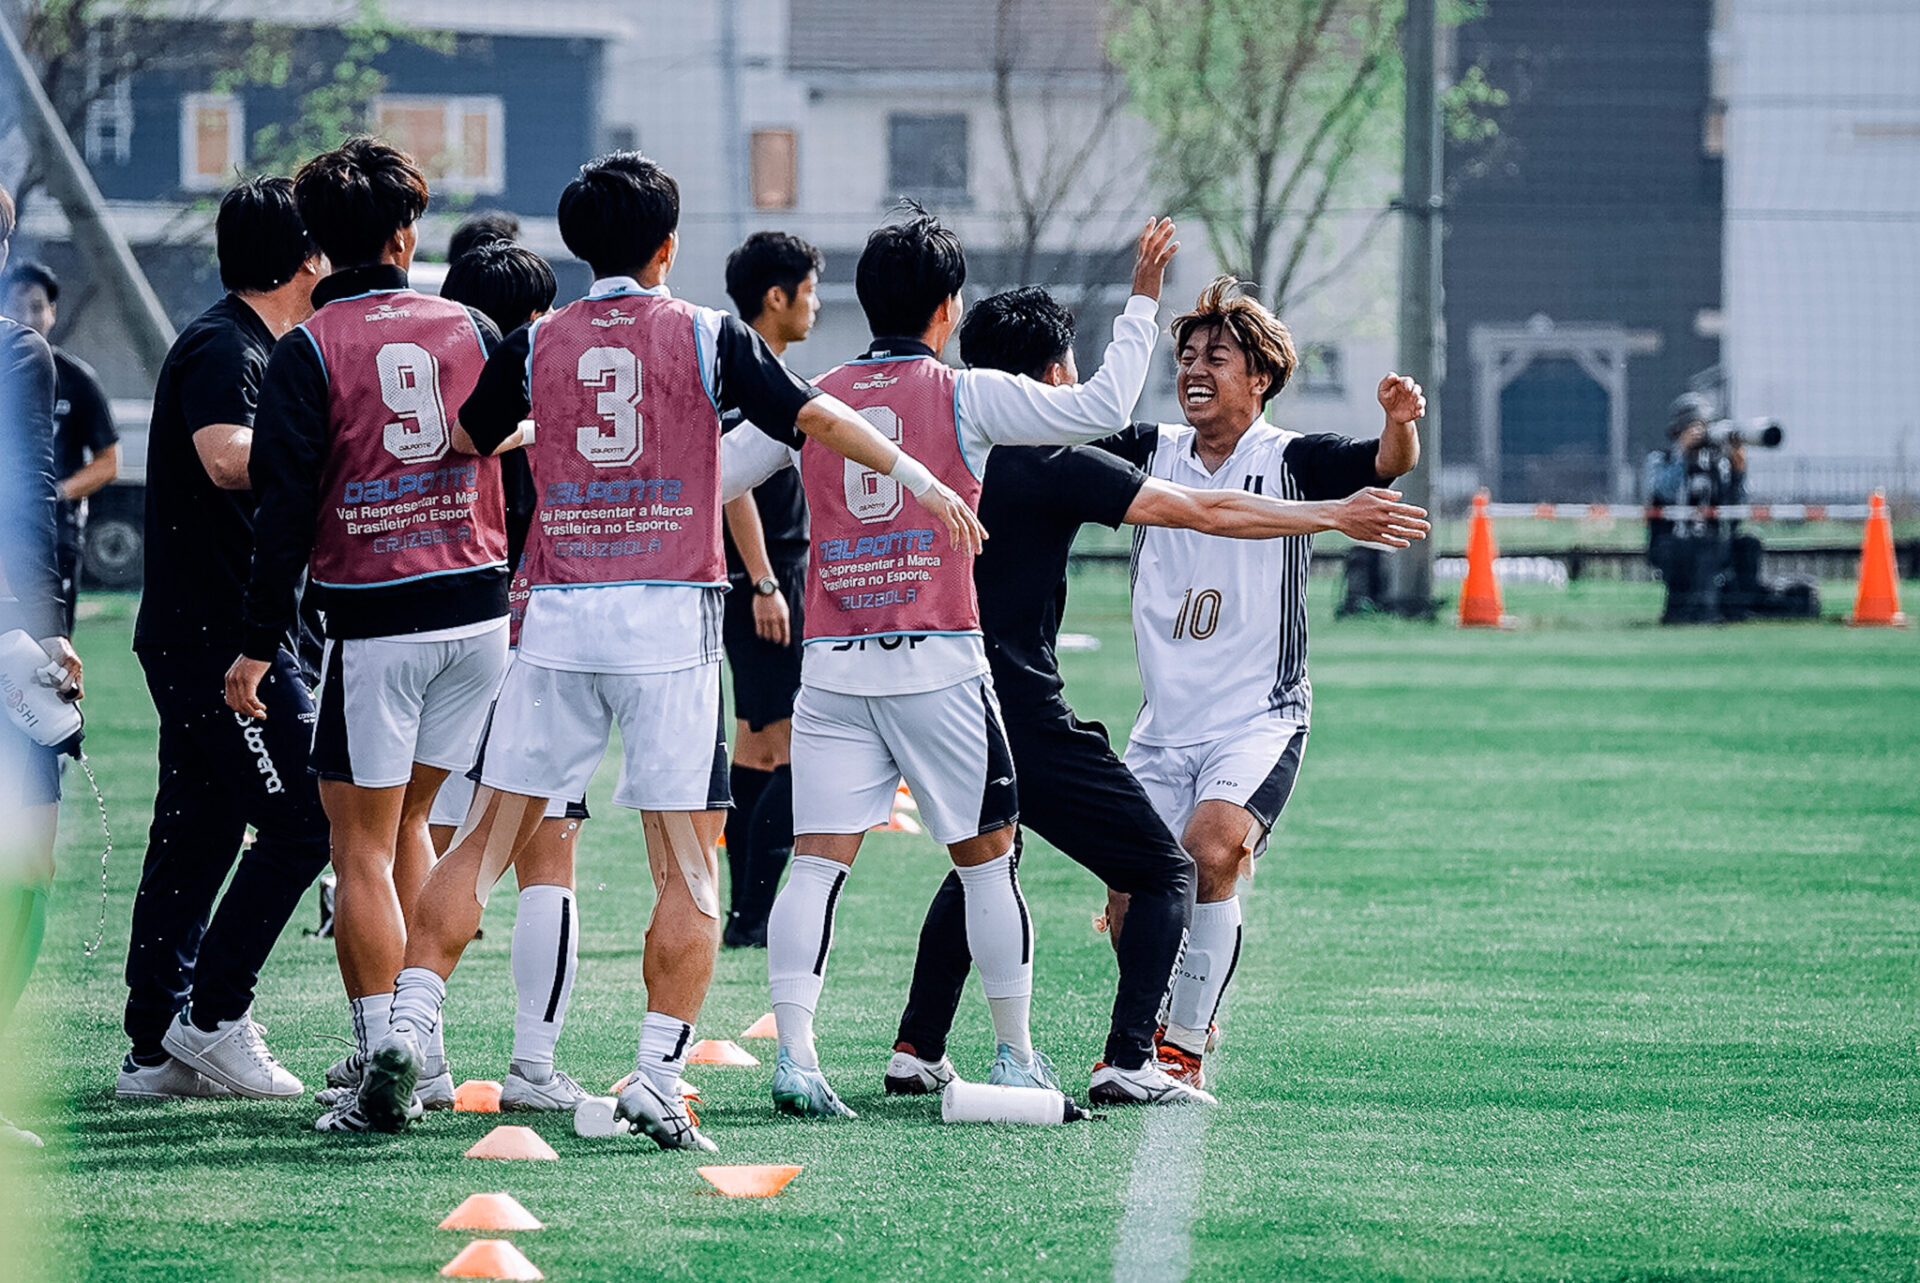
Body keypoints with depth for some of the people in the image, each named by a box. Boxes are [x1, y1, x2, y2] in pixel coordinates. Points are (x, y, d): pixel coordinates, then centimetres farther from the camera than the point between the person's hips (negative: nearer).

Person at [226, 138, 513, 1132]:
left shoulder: (309, 351, -6)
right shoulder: (470, 331, 5)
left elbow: (285, 507, -10)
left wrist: (259, 645, -6)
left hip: (373, 619, -4)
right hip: (480, 613, 4)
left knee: (361, 848, 2)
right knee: (406, 820, 19)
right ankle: (424, 1055, 17)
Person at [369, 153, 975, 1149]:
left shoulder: (536, 347, 7)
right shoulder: (707, 338, 1)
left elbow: (466, 440, 25)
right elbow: (816, 419, -3)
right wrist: (924, 482, 7)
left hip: (560, 617, 2)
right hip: (669, 625, -2)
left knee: (485, 842, 7)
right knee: (688, 868, 2)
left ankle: (409, 1027, -4)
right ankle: (657, 1076, -7)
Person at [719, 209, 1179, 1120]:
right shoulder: (967, 397, -2)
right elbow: (1100, 409, -4)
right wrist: (1141, 301, 5)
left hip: (832, 667, 3)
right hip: (937, 663, -3)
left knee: (818, 864, -2)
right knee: (987, 859, 10)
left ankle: (793, 1048, -17)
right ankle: (1015, 1056, 16)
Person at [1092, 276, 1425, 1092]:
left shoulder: (1291, 461, -4)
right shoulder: (1152, 452, 6)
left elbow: (1383, 465, -19)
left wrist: (1400, 424, -41)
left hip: (1260, 720, -4)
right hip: (1163, 725, 4)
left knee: (1210, 854, -27)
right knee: (1131, 904, -1)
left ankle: (1184, 1047, -16)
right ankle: (1146, 1032, 28)